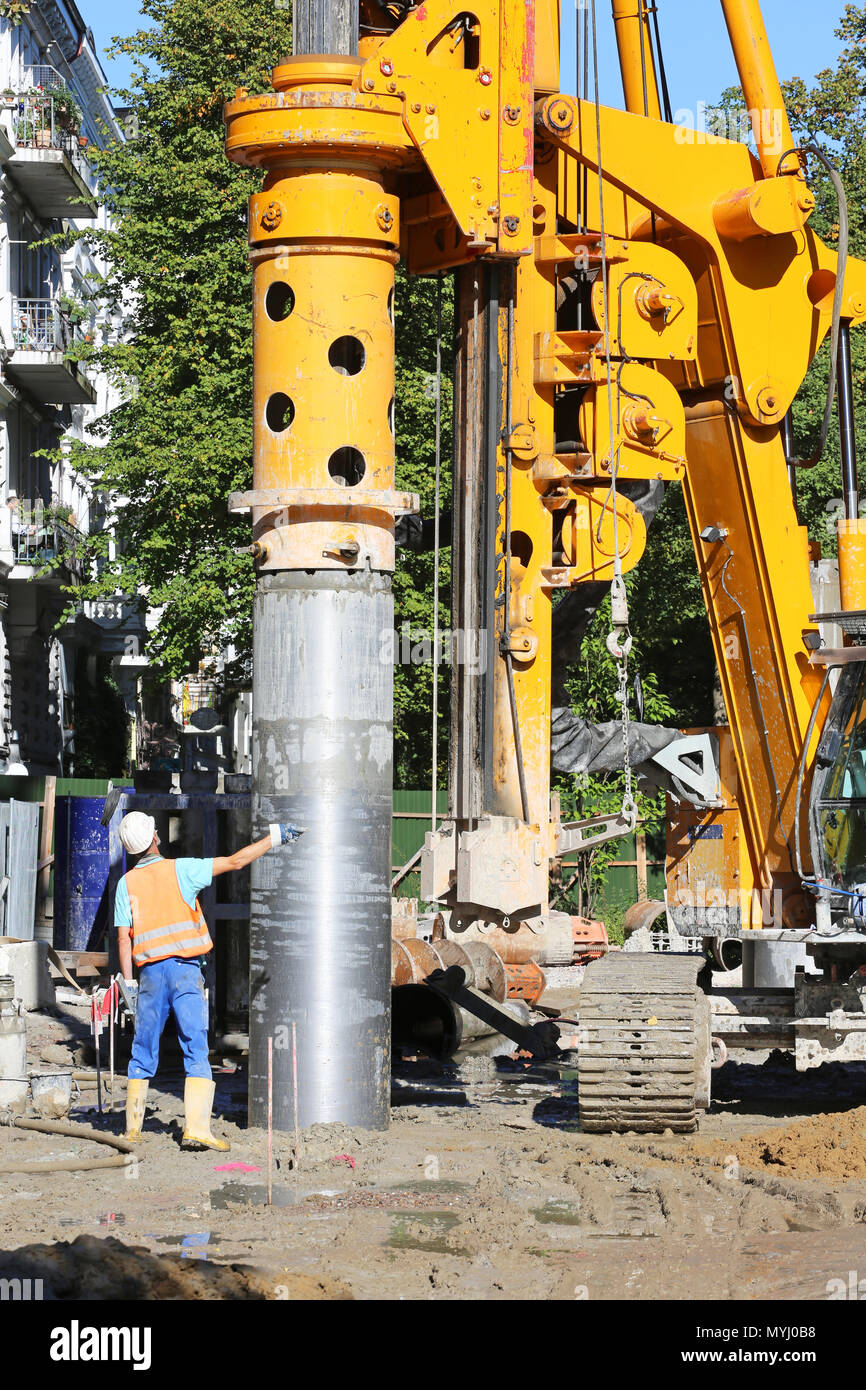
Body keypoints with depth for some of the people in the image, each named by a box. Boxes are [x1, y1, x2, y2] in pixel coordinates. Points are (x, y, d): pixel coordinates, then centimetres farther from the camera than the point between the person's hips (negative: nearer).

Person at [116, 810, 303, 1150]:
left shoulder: (127, 883, 4)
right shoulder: (180, 870, -3)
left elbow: (123, 938, -1)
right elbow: (235, 861, -1)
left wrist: (128, 982, 2)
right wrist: (273, 837, 8)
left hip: (150, 972, 3)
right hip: (185, 970, -3)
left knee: (143, 1053, 13)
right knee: (196, 1051, -4)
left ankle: (133, 1128, 16)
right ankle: (196, 1128, -14)